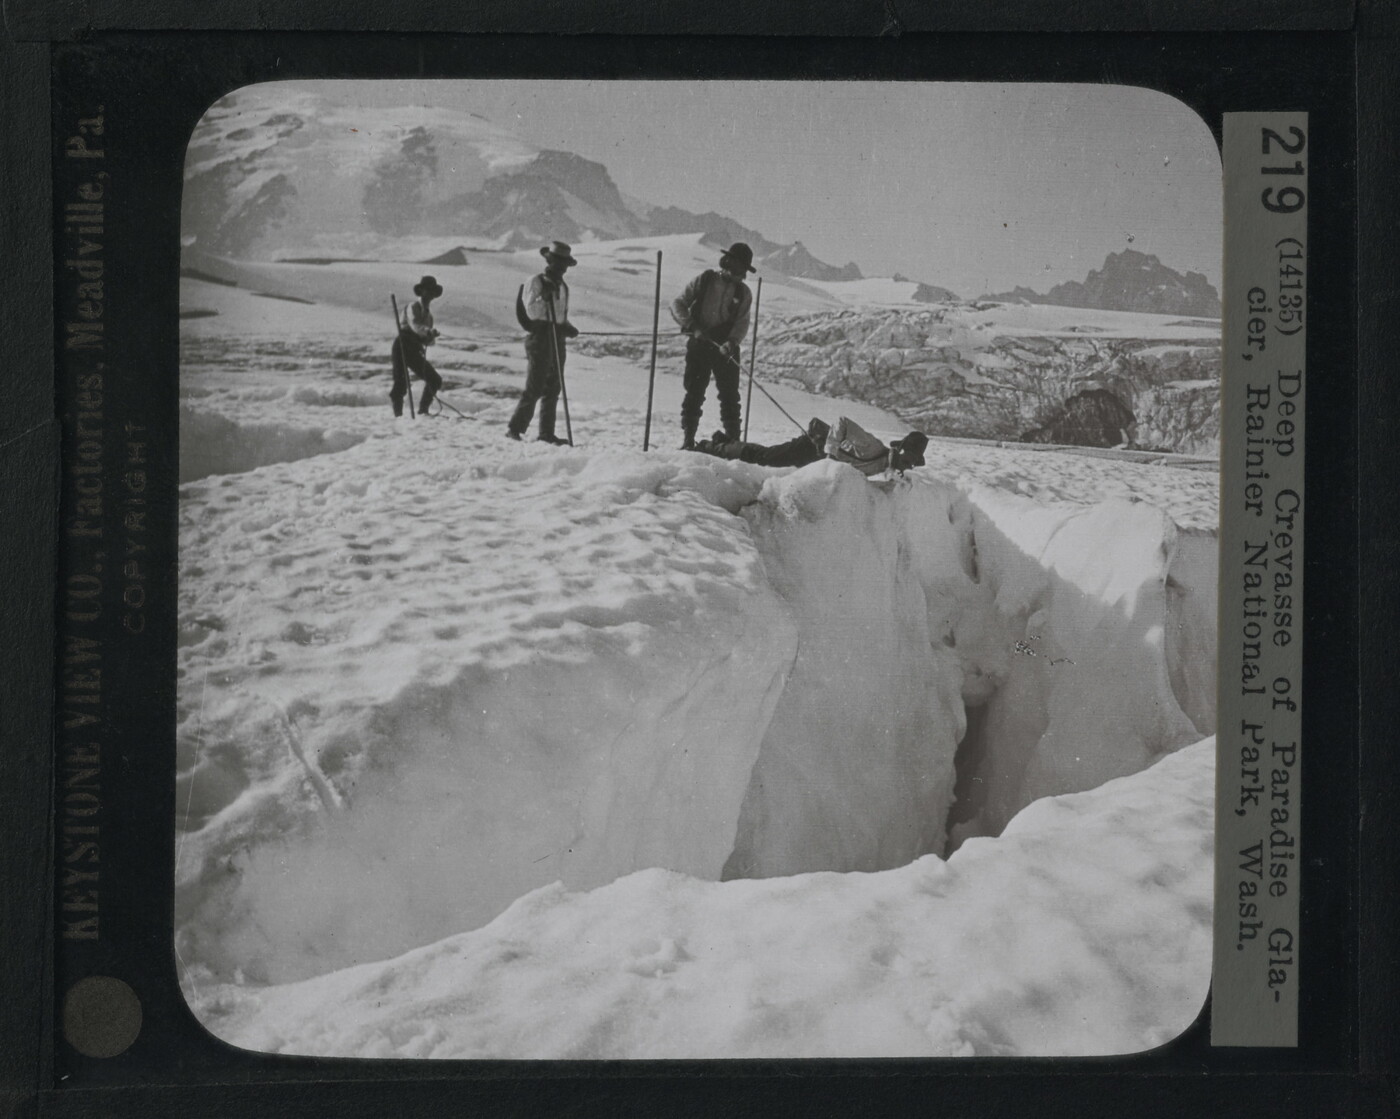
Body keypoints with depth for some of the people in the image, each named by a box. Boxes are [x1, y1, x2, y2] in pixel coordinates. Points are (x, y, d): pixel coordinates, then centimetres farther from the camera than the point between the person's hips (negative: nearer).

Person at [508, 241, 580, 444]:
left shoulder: (562, 287, 17)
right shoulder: (536, 282, -6)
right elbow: (531, 311, -12)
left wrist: (568, 328, 5)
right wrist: (544, 298, -25)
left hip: (558, 339, 8)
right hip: (540, 337, -8)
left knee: (553, 389, 7)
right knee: (535, 387, -11)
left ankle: (547, 433, 11)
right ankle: (515, 427, -4)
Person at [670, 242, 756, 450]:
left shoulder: (743, 293, 5)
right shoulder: (704, 281, -1)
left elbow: (742, 323, -1)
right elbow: (678, 304, 0)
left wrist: (732, 341, -21)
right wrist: (692, 326, -16)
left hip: (726, 349, 1)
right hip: (699, 345, -1)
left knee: (730, 395, 1)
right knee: (694, 392, -1)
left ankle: (733, 439, 8)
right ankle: (688, 439, 3)